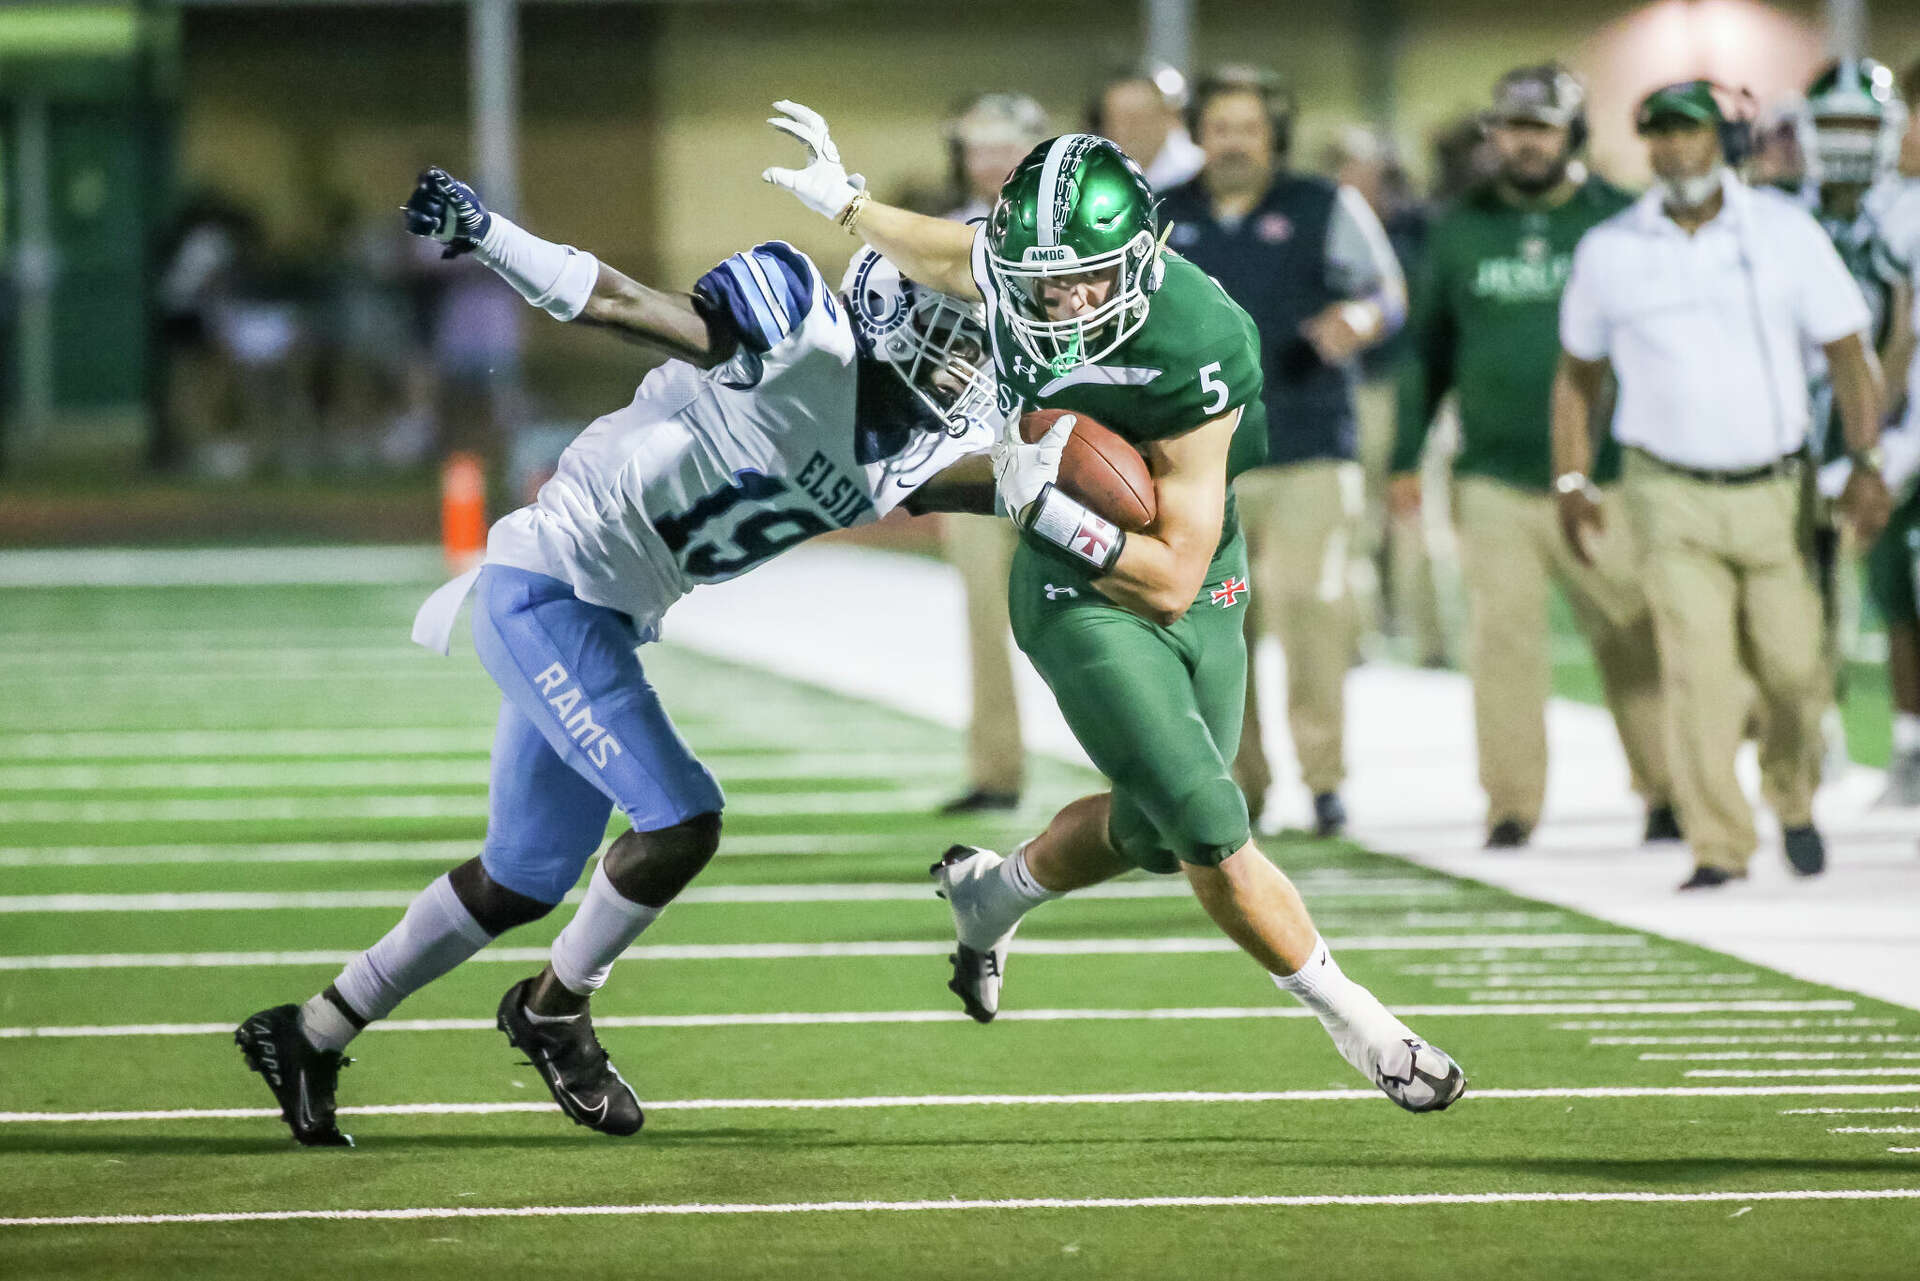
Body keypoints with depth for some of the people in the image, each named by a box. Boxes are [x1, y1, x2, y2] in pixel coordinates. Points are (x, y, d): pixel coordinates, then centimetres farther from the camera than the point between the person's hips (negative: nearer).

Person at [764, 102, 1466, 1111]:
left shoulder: (1192, 354, -31)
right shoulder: (1013, 268, -21)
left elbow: (1170, 578, -27)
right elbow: (947, 256, 10)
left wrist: (1044, 506, -35)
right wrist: (846, 204, 19)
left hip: (1191, 588, 0)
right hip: (1080, 602, 0)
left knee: (1152, 830, 17)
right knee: (1213, 836, -11)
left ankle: (990, 891, 48)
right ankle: (1360, 1027, 6)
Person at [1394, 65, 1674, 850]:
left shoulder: (1618, 222, 3)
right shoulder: (1461, 230, 9)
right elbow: (1428, 348, 15)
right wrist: (1406, 456, 12)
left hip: (1602, 480, -1)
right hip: (1493, 481, 1)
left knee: (1633, 640, 1)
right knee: (1503, 639, -3)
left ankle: (1664, 792, 13)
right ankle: (1511, 806, 2)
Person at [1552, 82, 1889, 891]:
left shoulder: (1785, 233, 0)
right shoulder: (1609, 253, 3)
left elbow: (1847, 357, 0)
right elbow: (1577, 376, 13)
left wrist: (1865, 462, -11)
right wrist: (1571, 481, 5)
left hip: (1777, 489, 0)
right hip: (1672, 496, 0)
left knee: (1793, 665, 0)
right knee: (1699, 666, -13)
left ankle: (1793, 800, 29)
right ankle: (1718, 847, -9)